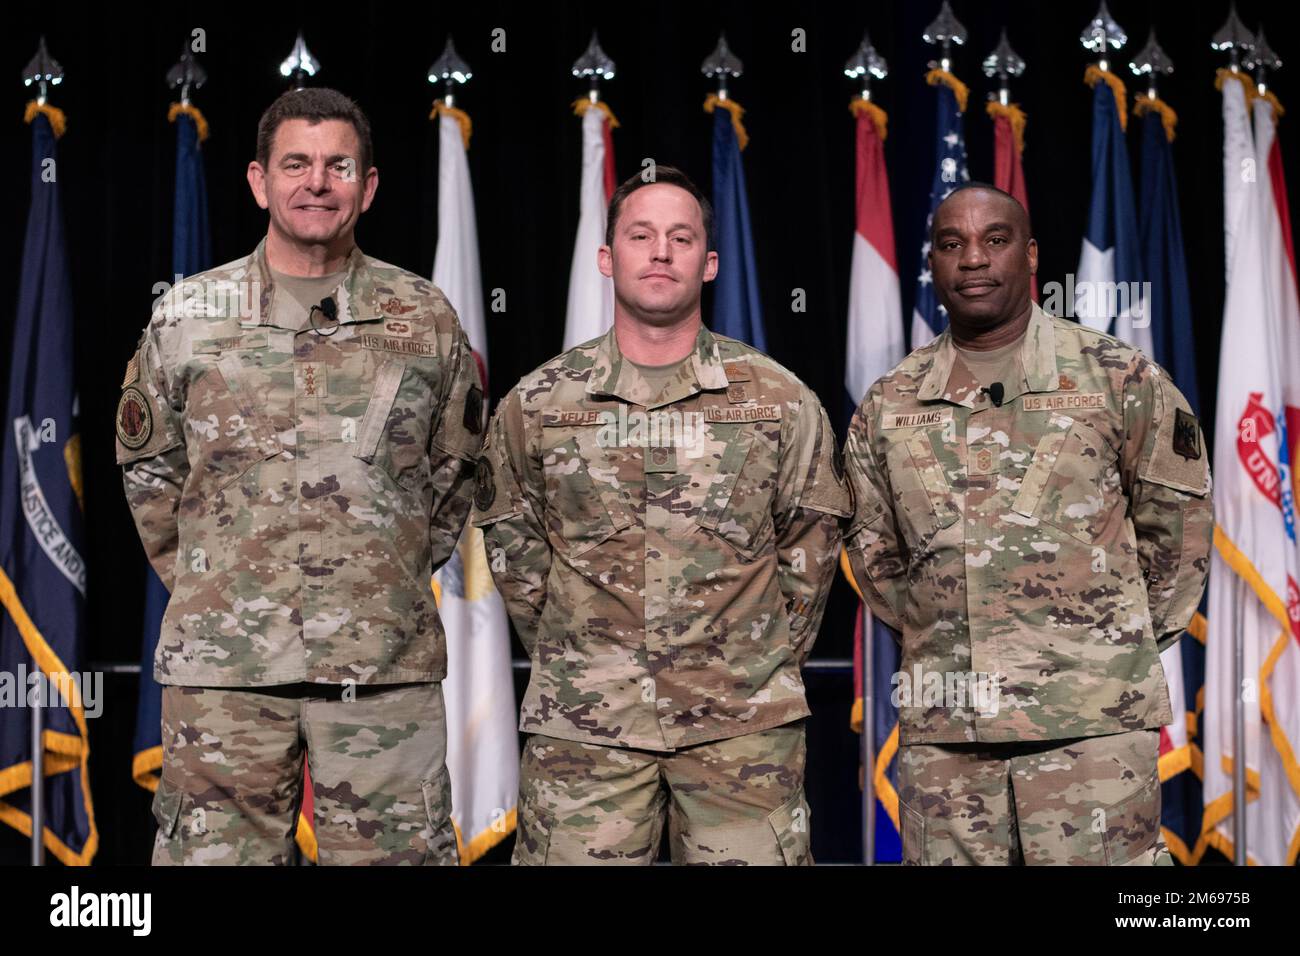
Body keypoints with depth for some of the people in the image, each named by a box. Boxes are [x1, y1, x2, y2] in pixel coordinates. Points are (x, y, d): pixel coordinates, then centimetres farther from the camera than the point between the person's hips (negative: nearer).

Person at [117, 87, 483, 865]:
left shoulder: (426, 319, 5)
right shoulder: (187, 316, 5)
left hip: (385, 663, 0)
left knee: (397, 850, 4)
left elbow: (456, 470, 14)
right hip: (223, 663, 0)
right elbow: (148, 467, 15)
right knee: (216, 848, 6)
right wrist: (204, 583, 12)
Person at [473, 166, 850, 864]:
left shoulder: (781, 400, 3)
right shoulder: (535, 404, 4)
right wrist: (575, 660, 10)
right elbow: (511, 548, 12)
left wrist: (767, 665, 9)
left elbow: (809, 551, 10)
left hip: (743, 726, 0)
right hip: (582, 726, 0)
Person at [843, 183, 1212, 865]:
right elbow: (872, 552, 19)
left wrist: (1133, 640, 8)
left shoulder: (1120, 378, 1)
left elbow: (1177, 522, 8)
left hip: (1094, 721, -3)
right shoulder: (887, 408, 9)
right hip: (940, 728, 3)